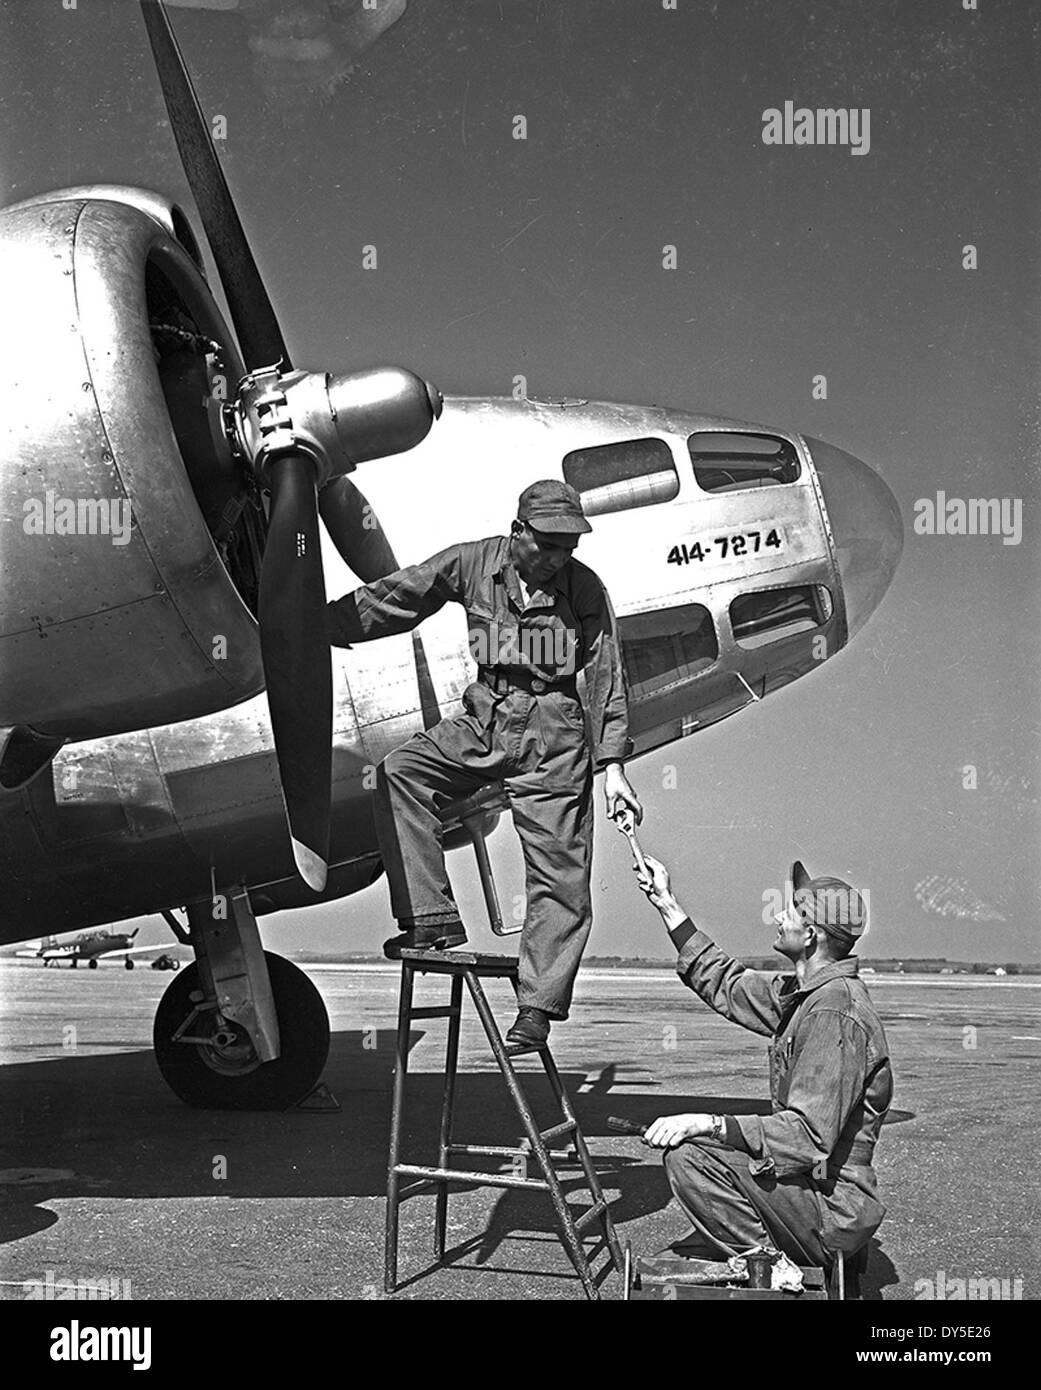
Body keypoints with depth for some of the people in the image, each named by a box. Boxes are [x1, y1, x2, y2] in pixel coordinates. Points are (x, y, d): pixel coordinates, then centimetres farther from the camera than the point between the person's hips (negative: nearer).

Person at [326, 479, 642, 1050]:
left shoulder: (584, 588, -4)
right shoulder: (474, 563, -1)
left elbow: (607, 678, -1)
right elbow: (394, 598, 5)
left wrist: (612, 766, -5)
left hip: (553, 734, -3)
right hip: (484, 721, 3)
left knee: (557, 875, -3)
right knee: (399, 772, -18)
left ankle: (537, 1006, 6)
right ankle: (433, 917, -15)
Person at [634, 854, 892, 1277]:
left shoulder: (836, 1012, -23)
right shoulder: (802, 992, 7)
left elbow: (810, 1136, -27)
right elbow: (727, 986, 22)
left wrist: (711, 1125, -27)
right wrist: (668, 906, 22)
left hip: (833, 1211, -10)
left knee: (690, 1154, -20)